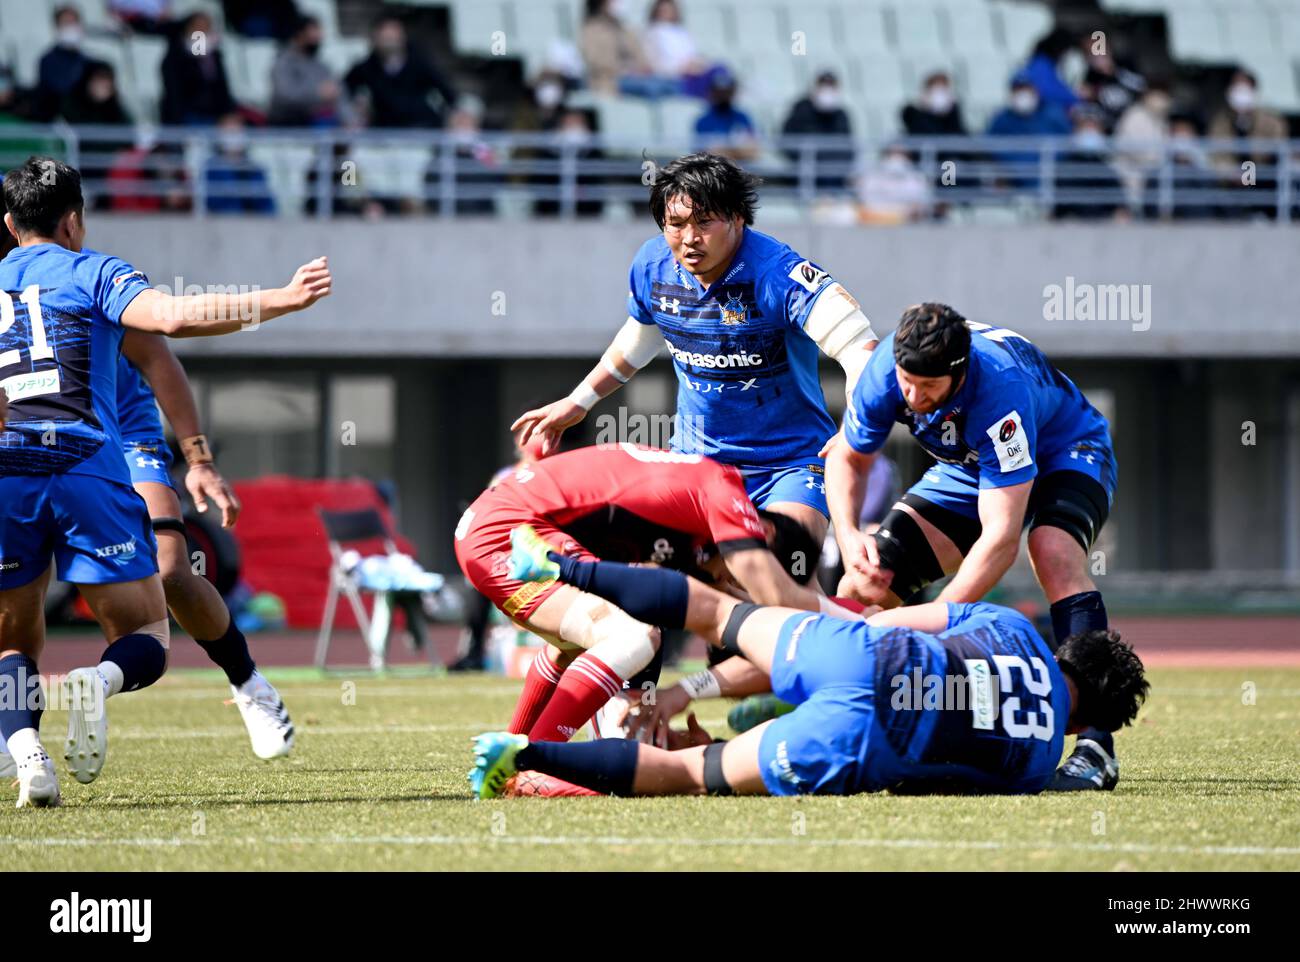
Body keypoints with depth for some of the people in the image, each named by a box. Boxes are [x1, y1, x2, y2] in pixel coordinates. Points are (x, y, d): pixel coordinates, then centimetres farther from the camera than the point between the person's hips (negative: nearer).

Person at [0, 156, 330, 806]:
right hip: (88, 471, -3)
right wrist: (284, 299, -7)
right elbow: (174, 317, -10)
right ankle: (101, 680, -30)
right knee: (145, 643, 6)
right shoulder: (92, 273, 8)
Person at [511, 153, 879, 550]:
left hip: (790, 462, -6)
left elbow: (860, 350, -30)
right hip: (694, 455, 6)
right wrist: (579, 401, 26)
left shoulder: (778, 274, -23)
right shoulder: (652, 265, -4)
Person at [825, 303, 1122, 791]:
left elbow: (1001, 536, -43)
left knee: (1052, 549, -37)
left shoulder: (1001, 389, -42)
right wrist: (848, 536, -22)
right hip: (968, 470, 6)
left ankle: (1096, 748, -40)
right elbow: (848, 457, -4)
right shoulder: (885, 369, -26)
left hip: (1065, 454, -6)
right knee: (868, 577, -10)